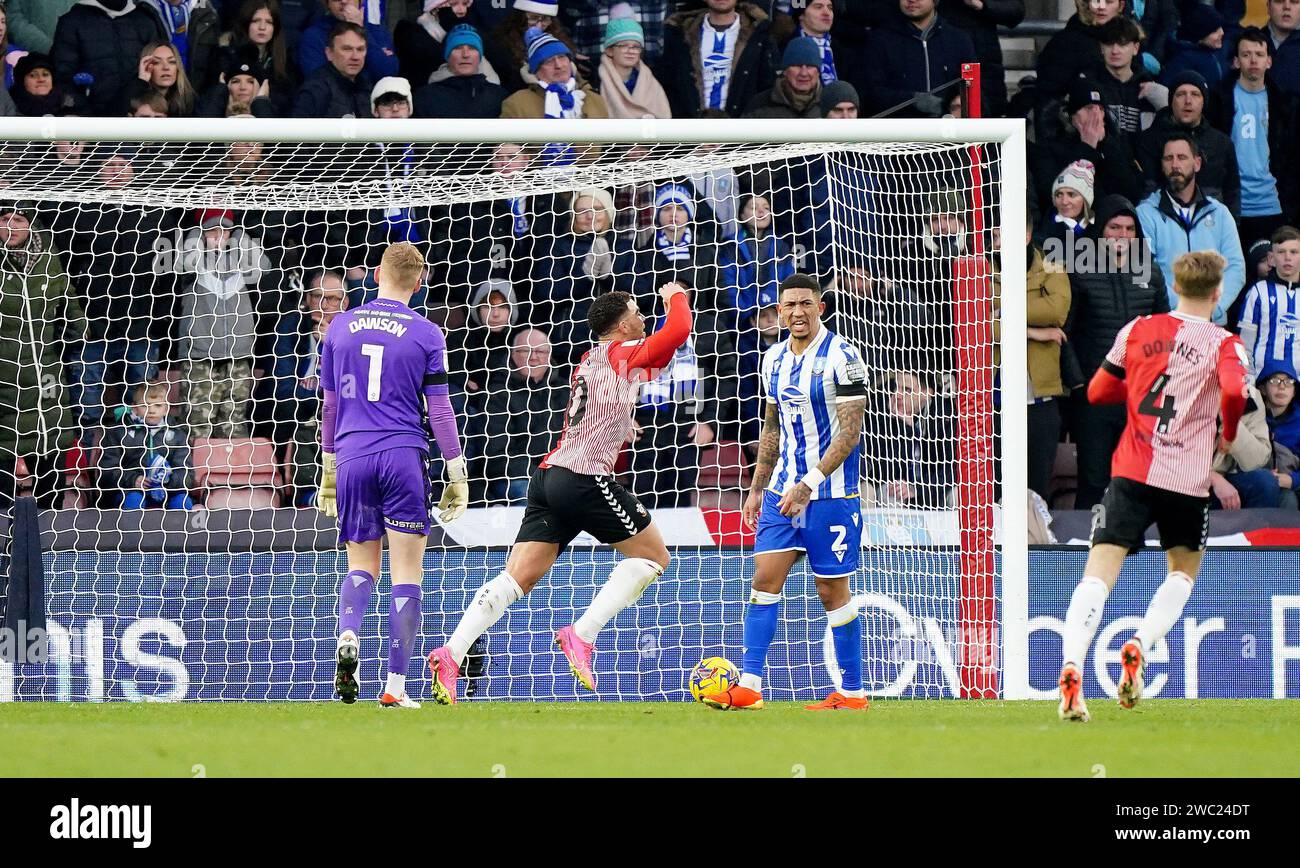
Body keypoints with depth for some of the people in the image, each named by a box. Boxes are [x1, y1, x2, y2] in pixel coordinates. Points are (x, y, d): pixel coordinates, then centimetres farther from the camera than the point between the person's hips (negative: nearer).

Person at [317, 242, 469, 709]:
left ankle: (347, 638, -18)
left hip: (352, 458, 2)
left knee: (361, 566, 13)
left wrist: (328, 470, 24)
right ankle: (395, 686, -3)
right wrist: (457, 475, 5)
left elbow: (330, 406, 15)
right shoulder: (426, 334, 0)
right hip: (404, 459, -2)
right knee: (406, 574, 2)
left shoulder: (341, 328, 9)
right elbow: (439, 410, -1)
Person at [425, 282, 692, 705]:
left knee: (517, 578, 0)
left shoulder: (589, 360, 23)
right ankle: (581, 635, -7)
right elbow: (679, 330, -12)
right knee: (652, 556, 5)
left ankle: (450, 654, -16)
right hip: (585, 477, -8)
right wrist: (676, 297, 7)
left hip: (549, 476, 8)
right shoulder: (625, 356, -1)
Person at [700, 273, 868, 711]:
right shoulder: (774, 359, 10)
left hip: (830, 493, -6)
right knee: (765, 579, -3)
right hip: (782, 490, 6)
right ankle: (749, 685, -4)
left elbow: (849, 432, -16)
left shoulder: (841, 357, -12)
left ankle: (852, 692, 8)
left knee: (832, 591, -1)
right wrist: (757, 488, 17)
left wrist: (808, 485, -22)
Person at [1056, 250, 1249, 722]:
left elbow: (1097, 392, 17)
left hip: (1131, 473, 1)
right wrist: (1227, 436, 0)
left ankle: (1071, 665, -30)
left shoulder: (1138, 331, 10)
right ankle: (1139, 645, -3)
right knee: (1183, 571, 22)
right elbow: (1234, 390, -20)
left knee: (1099, 573, -7)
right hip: (1188, 480, -1)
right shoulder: (1223, 344, 0)